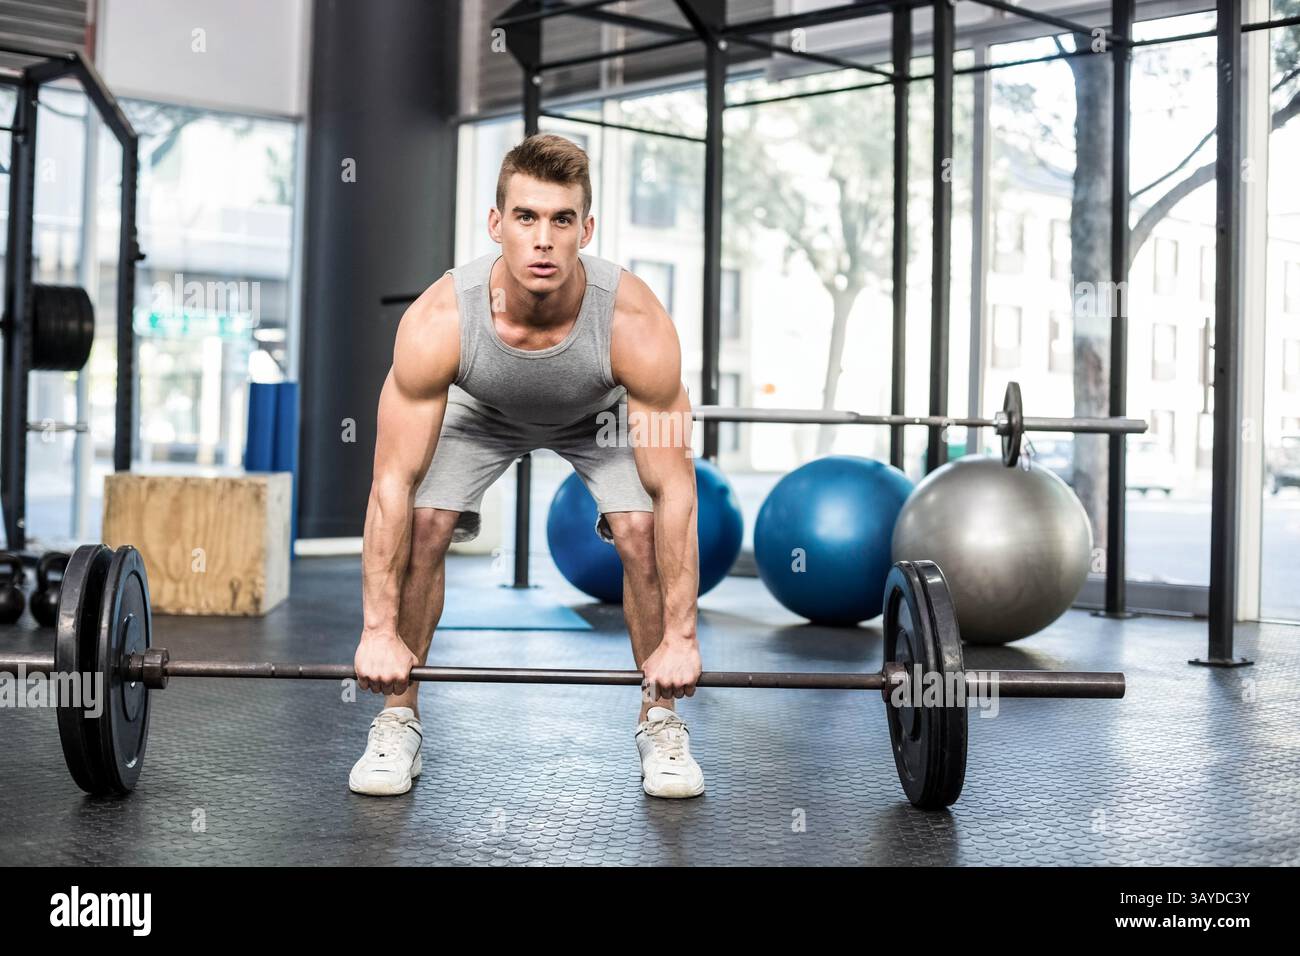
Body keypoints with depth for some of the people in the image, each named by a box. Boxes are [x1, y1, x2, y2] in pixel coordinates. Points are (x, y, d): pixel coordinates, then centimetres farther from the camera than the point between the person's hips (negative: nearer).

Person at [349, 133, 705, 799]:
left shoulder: (636, 324, -41)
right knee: (423, 525, -19)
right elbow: (394, 482, -31)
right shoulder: (437, 321, -39)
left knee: (641, 532, -22)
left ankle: (661, 723, 0)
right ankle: (397, 722, 0)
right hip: (482, 412, 1)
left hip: (601, 414, 0)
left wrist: (680, 637, -30)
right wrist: (379, 631, -30)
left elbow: (674, 492, -32)